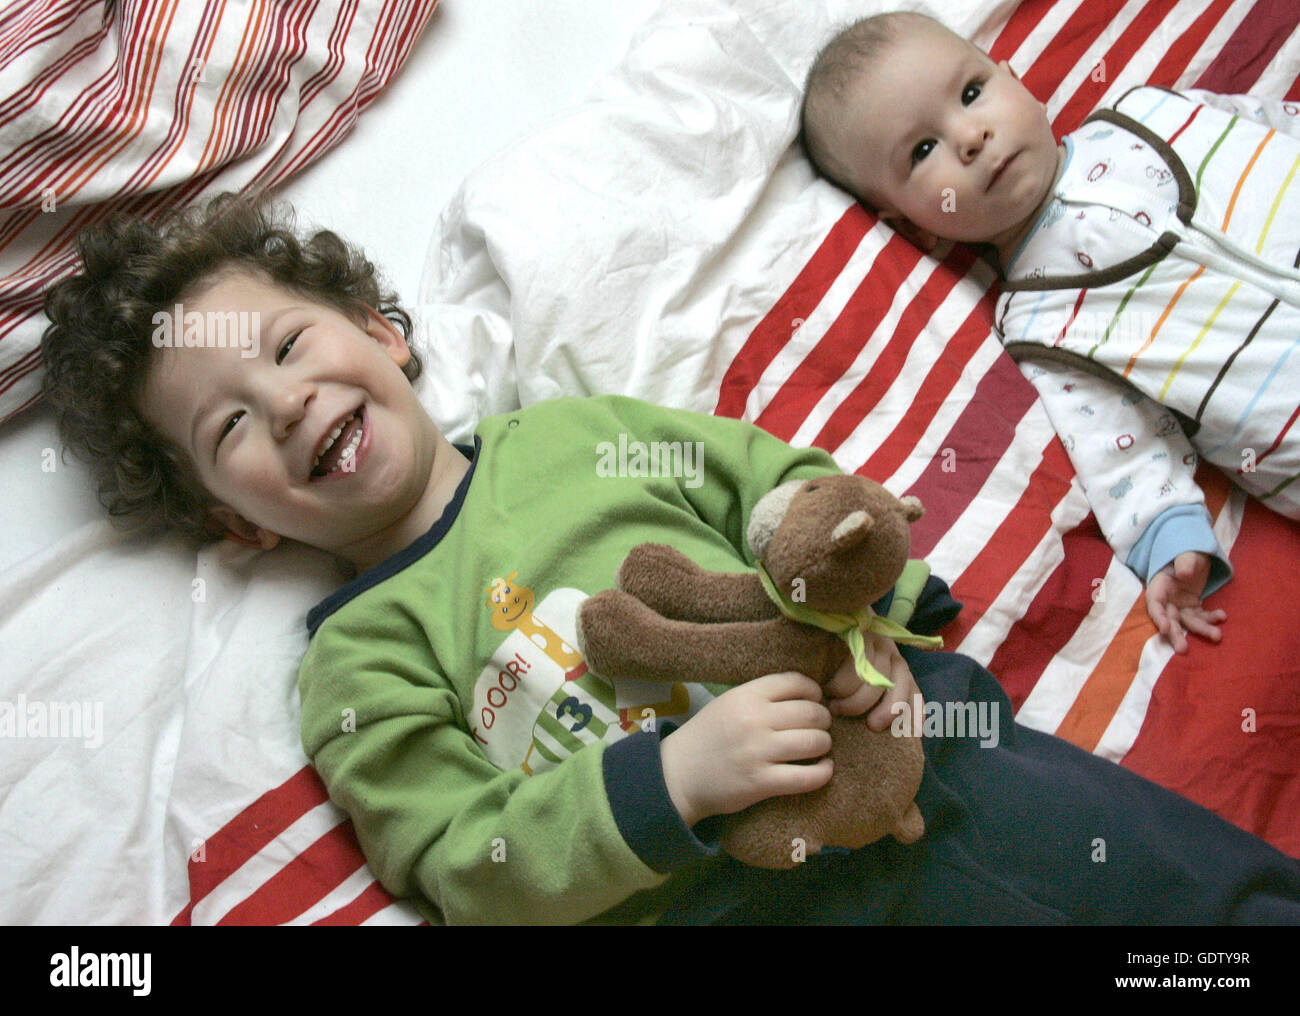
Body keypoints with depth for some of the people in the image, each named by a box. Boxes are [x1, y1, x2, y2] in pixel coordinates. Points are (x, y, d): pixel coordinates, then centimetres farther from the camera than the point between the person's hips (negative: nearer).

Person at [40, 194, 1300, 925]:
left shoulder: (574, 428, 12)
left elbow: (787, 486, 14)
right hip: (742, 889, -3)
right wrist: (673, 777, -21)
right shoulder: (357, 660, 3)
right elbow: (472, 868, -5)